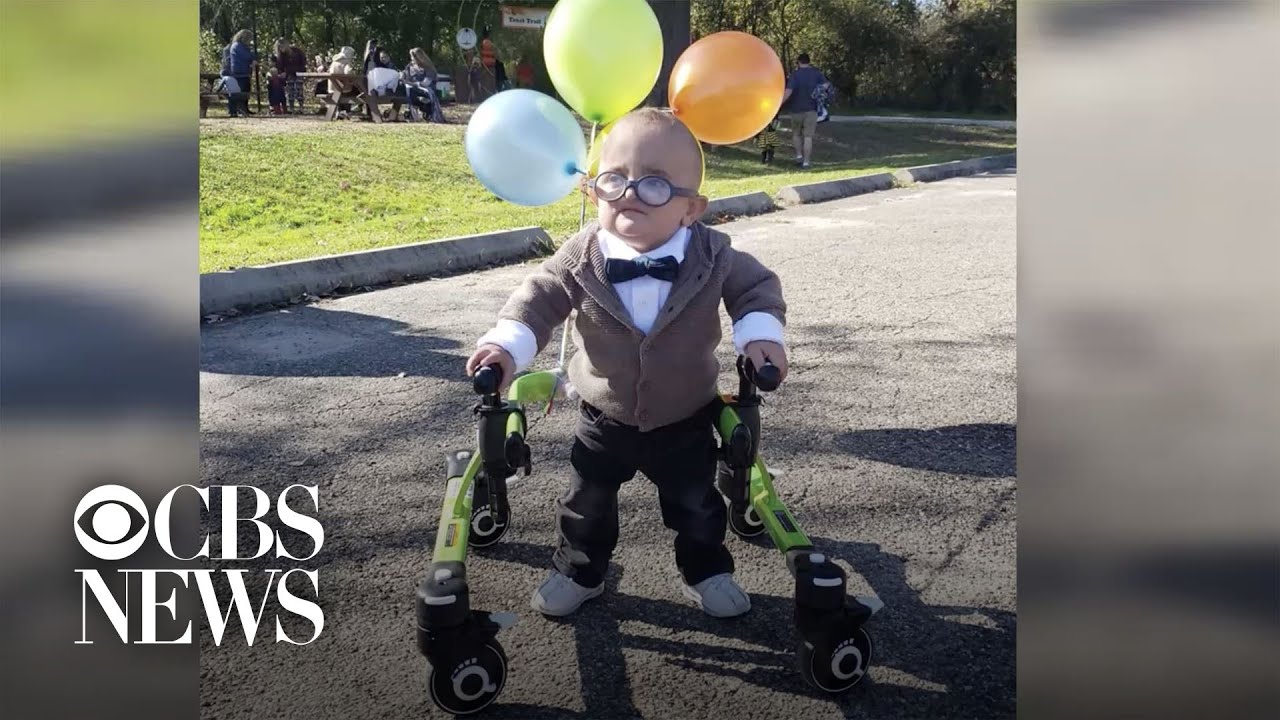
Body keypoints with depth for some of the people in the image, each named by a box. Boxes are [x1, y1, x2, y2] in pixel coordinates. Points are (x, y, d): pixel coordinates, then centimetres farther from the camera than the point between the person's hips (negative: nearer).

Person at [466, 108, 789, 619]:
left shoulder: (711, 257, -20)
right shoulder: (581, 259, -20)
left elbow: (756, 285, -5)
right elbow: (539, 298, -12)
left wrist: (760, 332, -20)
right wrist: (508, 345, -27)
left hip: (685, 421, 0)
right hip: (605, 419, 1)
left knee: (697, 505, 16)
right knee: (586, 503, 14)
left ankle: (706, 571, 39)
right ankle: (578, 571, 37)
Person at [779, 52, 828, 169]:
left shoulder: (795, 74, -8)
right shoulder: (816, 73, 2)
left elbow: (788, 92, -19)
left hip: (797, 110, -1)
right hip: (811, 109, 1)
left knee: (796, 134, 19)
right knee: (808, 136, 2)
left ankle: (799, 155, 8)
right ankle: (806, 161, -2)